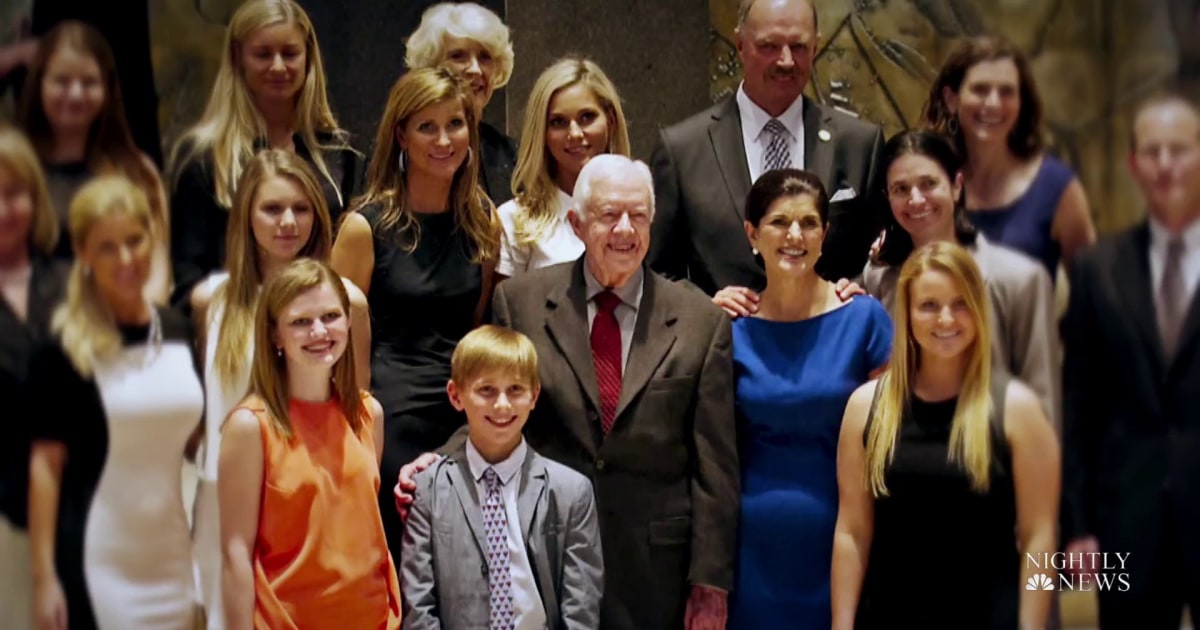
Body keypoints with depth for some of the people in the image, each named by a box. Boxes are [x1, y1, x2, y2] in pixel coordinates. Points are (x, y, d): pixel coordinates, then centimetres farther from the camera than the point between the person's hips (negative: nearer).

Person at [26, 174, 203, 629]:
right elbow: (46, 463, -9)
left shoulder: (179, 332, 7)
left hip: (170, 553, 5)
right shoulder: (66, 349, -8)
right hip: (94, 556, -5)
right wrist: (44, 575, -12)